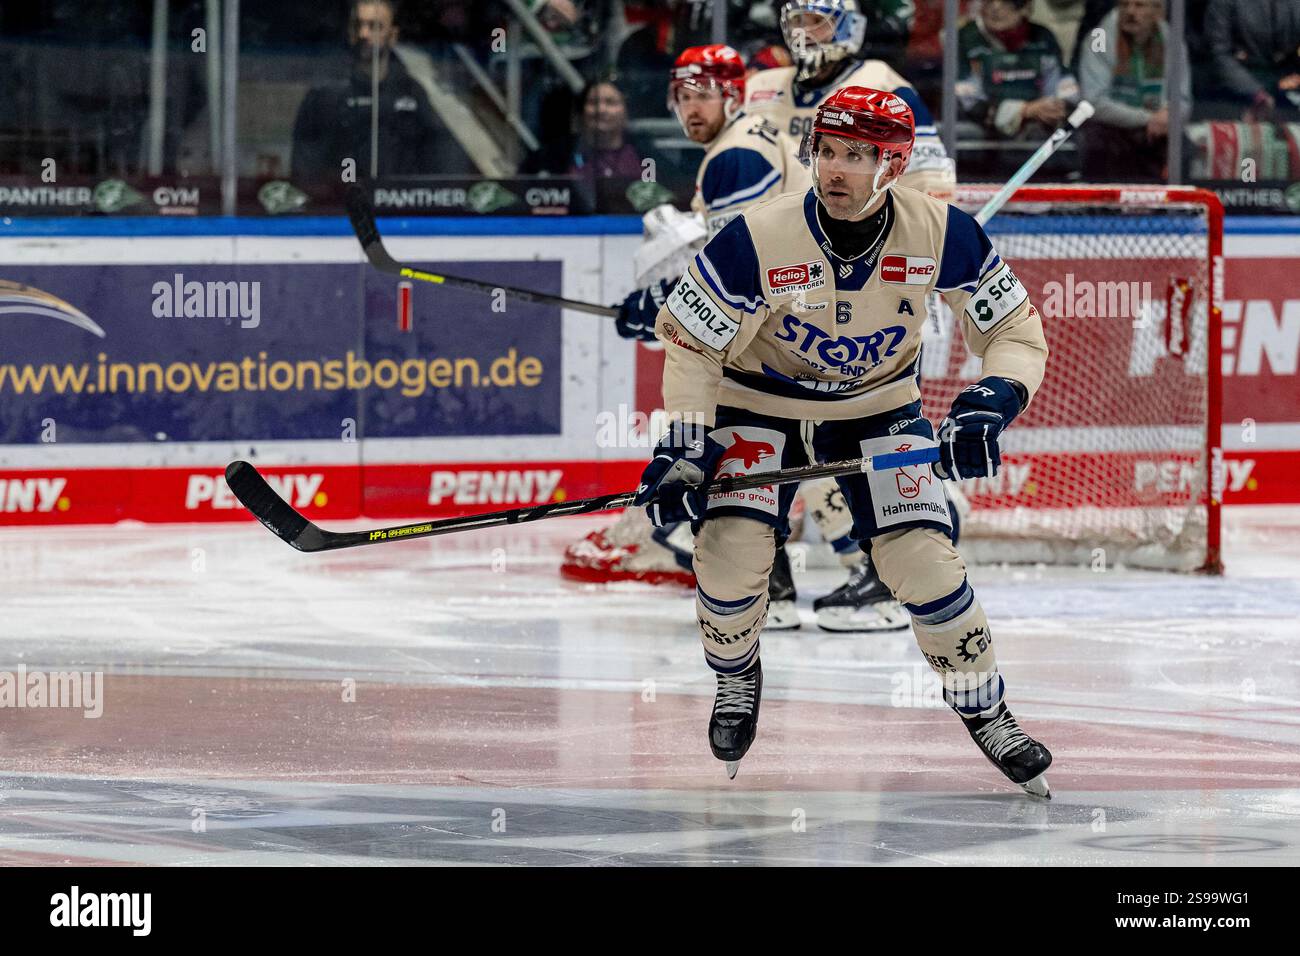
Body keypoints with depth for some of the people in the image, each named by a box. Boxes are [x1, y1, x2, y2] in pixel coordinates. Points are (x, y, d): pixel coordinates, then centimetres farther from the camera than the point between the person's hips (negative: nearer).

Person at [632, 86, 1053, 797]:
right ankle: (736, 681, 16)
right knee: (731, 553, -17)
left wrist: (993, 402, -31)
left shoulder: (940, 235, -24)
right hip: (760, 403, -1)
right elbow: (689, 340, -15)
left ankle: (984, 710, 10)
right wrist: (684, 446, -23)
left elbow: (1017, 330, -12)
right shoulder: (758, 239, -29)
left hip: (879, 406, 1)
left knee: (922, 560, -13)